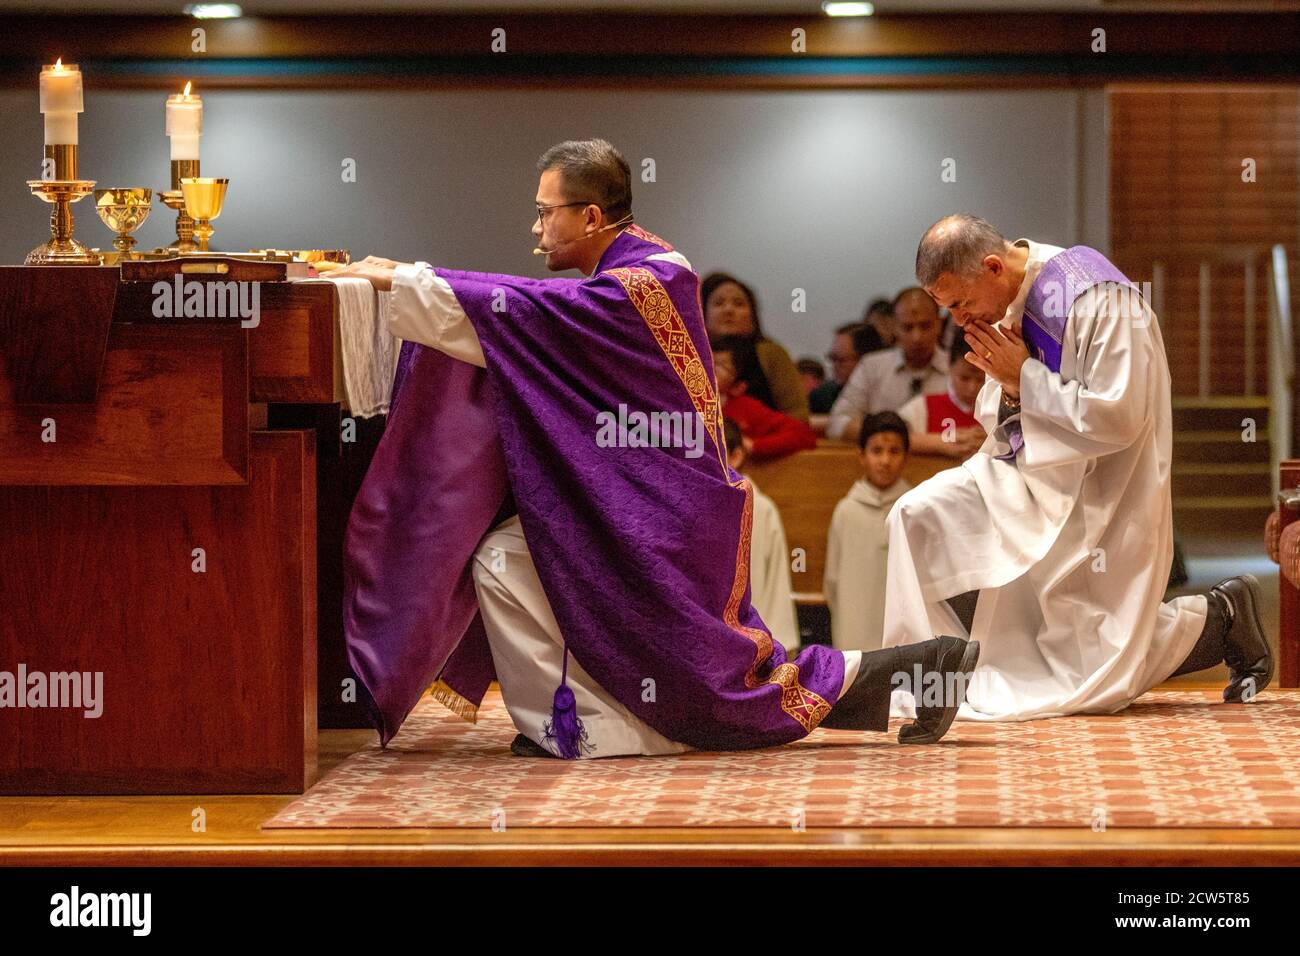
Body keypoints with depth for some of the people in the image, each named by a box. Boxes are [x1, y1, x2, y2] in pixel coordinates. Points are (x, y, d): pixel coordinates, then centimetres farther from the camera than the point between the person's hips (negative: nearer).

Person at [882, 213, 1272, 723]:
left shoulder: (1096, 301, -23)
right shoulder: (1004, 304, 1)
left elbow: (1117, 419, -28)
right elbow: (996, 421, 11)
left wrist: (1025, 375, -21)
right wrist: (1008, 388, -13)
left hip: (1098, 497, -7)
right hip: (1030, 475, 8)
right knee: (920, 515, -12)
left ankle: (1221, 616, 16)